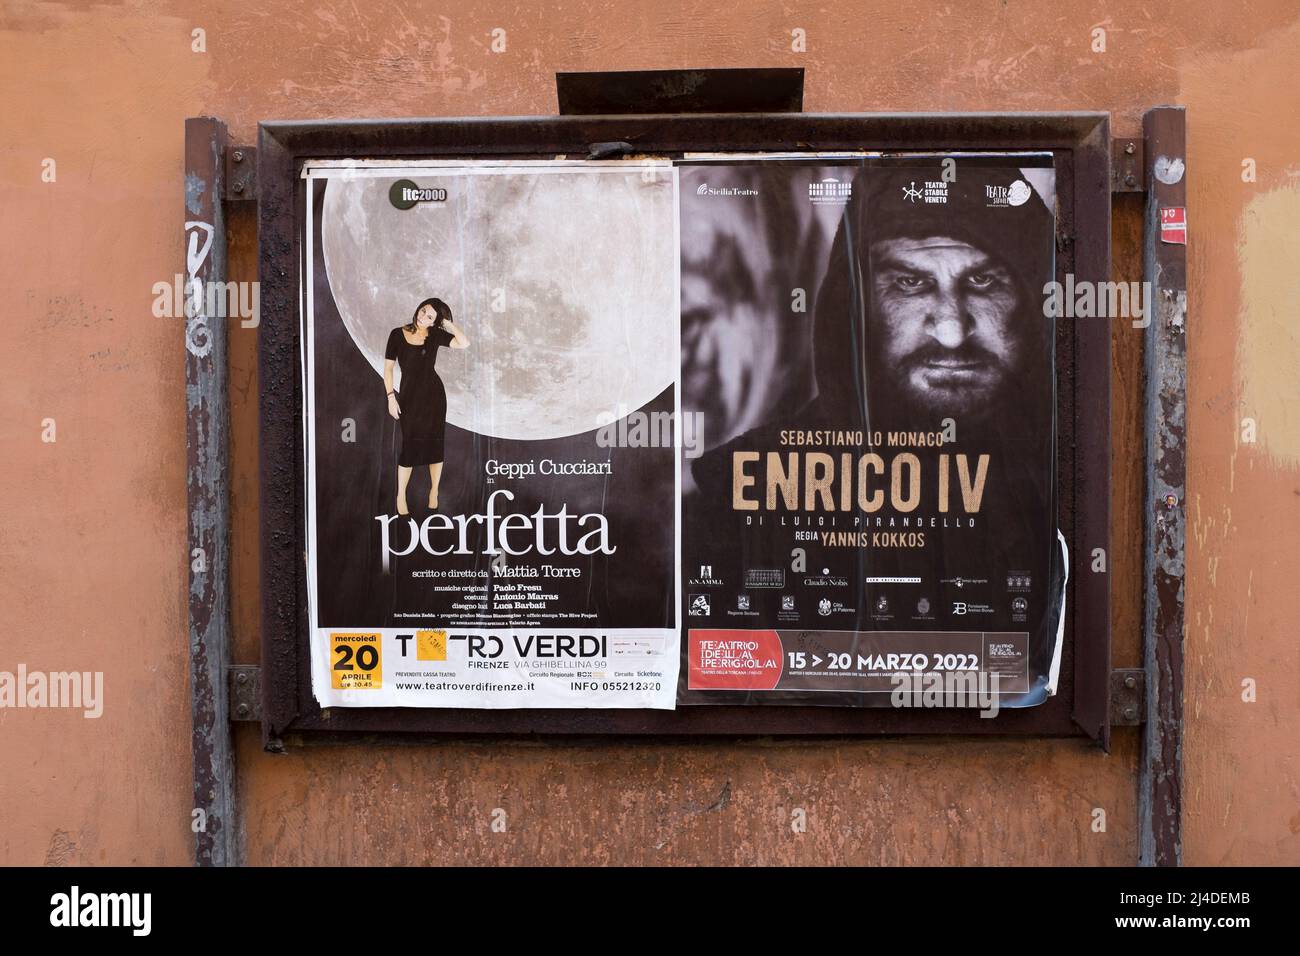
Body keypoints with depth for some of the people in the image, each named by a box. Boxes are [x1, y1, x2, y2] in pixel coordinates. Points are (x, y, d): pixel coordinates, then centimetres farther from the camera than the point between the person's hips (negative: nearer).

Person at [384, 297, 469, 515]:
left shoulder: (435, 335, -1)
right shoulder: (398, 334, -3)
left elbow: (464, 343, -14)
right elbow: (388, 368, -1)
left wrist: (449, 323, -10)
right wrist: (391, 396, -7)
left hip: (433, 394, 1)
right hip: (409, 395, -1)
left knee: (434, 443, 6)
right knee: (409, 446, -1)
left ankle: (434, 492, 19)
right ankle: (400, 496, 11)